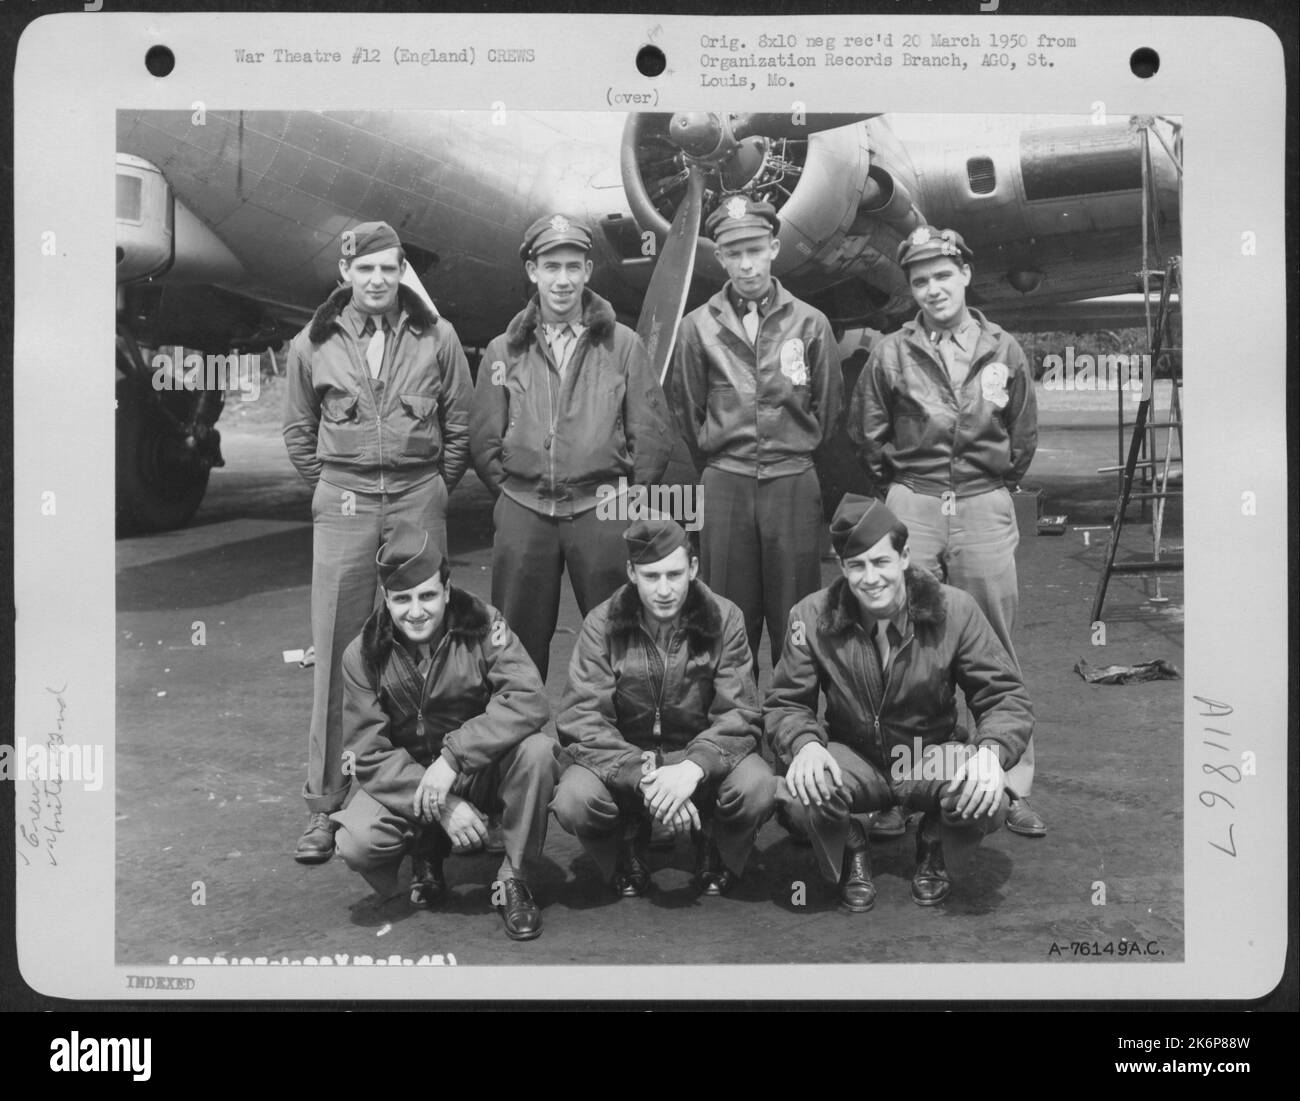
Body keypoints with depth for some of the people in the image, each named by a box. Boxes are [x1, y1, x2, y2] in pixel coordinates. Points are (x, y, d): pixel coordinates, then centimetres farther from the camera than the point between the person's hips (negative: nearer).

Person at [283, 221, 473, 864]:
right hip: (343, 504, 0)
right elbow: (298, 431, 15)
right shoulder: (314, 345, 5)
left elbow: (459, 423, 9)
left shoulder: (435, 337, 3)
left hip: (419, 499, 0)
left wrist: (435, 489, 8)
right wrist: (330, 488, 10)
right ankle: (323, 804, 6)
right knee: (336, 653, 0)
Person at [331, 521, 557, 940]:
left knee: (536, 750, -31)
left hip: (482, 770, 0)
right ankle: (426, 849, 10)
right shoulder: (363, 655, -10)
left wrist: (454, 755, -34)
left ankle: (514, 880, -9)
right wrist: (442, 808, -24)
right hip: (403, 780, 1)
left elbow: (528, 700, -26)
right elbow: (369, 754, -12)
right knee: (356, 843, -27)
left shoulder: (482, 626, -13)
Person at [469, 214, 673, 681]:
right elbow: (484, 441, 11)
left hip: (600, 509, -1)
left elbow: (652, 433, 5)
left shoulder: (622, 344, 6)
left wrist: (627, 495, 1)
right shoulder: (503, 351, 10)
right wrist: (512, 491, 4)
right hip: (523, 513, 1)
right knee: (518, 643, 6)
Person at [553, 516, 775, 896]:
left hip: (701, 758, 0)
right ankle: (627, 850, 8)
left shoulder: (724, 619, -8)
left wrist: (693, 767, -33)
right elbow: (581, 719, -16)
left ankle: (715, 856, 7)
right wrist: (644, 777, -32)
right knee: (573, 799, -30)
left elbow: (739, 716, -13)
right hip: (624, 760, 0)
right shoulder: (603, 624, -9)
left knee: (756, 786, -30)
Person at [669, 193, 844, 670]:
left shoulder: (810, 323, 2)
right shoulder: (698, 327, 3)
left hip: (794, 483, 0)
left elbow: (829, 407, 9)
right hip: (724, 486, 0)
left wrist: (794, 453, 12)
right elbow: (687, 410, 10)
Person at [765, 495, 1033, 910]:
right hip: (854, 760, 0)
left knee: (988, 800, -32)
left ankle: (935, 852, 9)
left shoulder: (954, 610, -13)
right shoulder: (812, 618, -12)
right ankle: (851, 854, 6)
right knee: (798, 791, -33)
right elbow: (784, 704, -6)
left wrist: (992, 752, -32)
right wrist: (805, 743, -30)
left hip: (933, 757, 0)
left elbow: (1006, 697, -10)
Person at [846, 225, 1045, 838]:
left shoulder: (1002, 351, 5)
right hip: (911, 509, 0)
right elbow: (865, 433, 11)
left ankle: (1014, 787, 11)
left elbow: (1023, 437, 15)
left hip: (986, 507, 1)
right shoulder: (891, 354, 2)